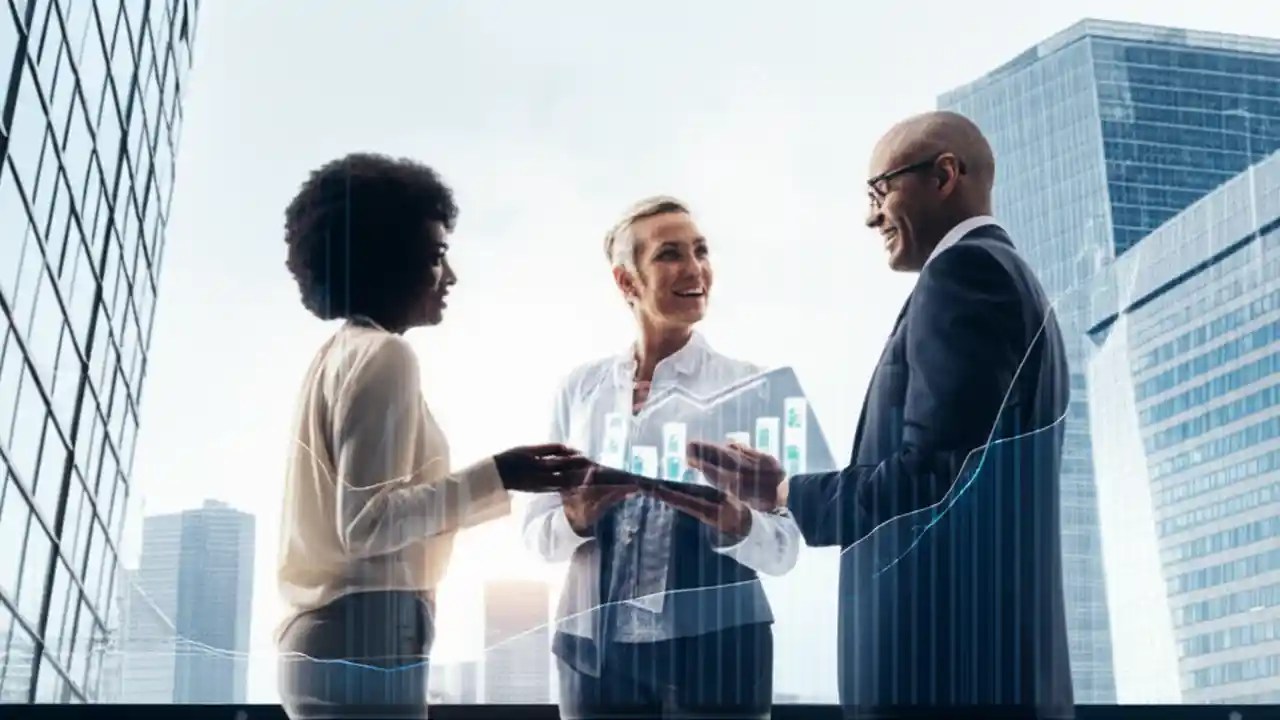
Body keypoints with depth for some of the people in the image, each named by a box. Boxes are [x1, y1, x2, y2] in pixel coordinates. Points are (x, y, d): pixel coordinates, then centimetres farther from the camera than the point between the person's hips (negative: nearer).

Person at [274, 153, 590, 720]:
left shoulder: (343, 353, 17)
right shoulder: (384, 355, -10)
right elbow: (366, 521, -17)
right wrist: (495, 478, -18)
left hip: (325, 639, 9)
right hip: (365, 642, -9)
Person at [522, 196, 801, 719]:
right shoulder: (580, 388, 2)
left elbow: (783, 548, -7)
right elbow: (538, 531, 3)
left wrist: (734, 521, -27)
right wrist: (578, 517, -17)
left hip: (715, 645, -2)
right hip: (596, 647, 2)